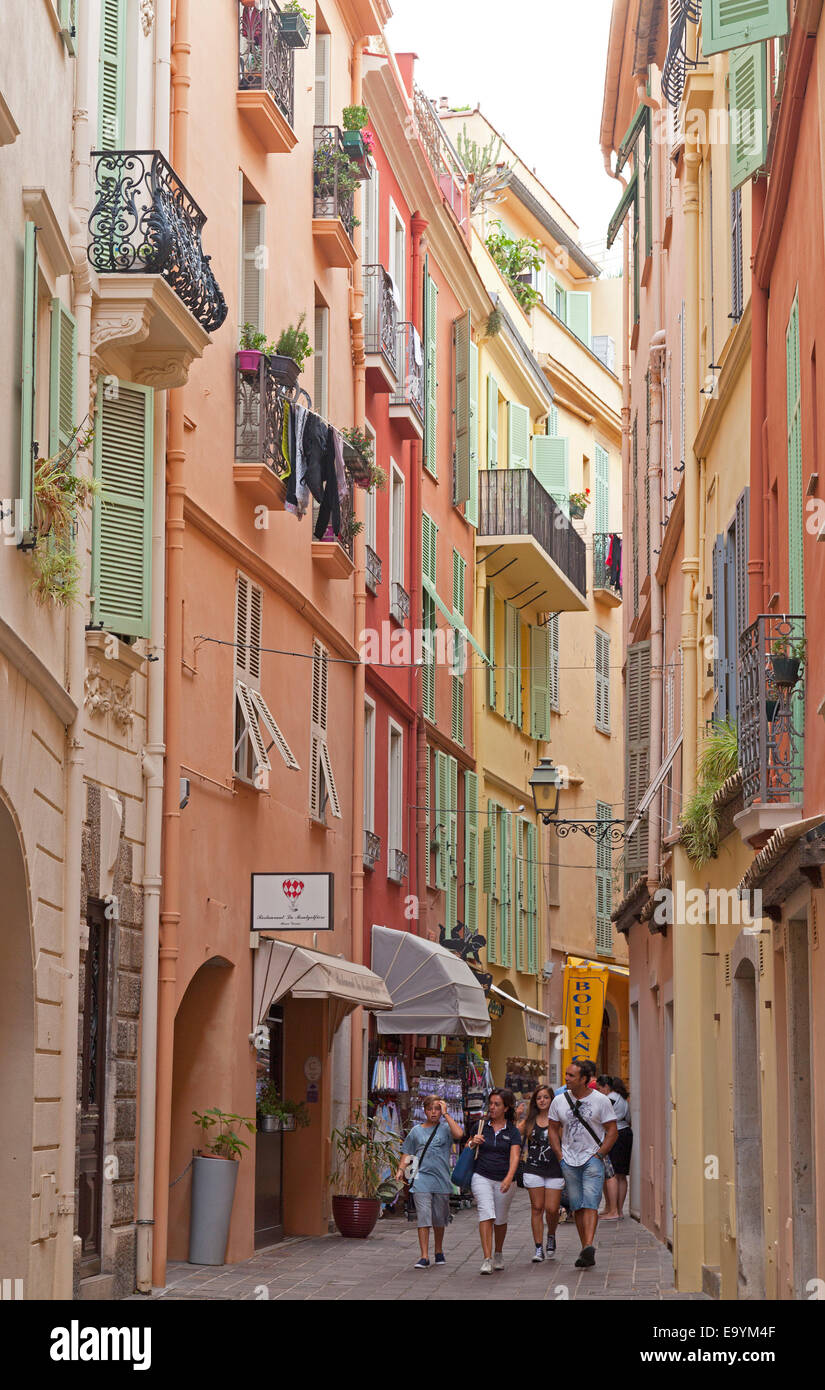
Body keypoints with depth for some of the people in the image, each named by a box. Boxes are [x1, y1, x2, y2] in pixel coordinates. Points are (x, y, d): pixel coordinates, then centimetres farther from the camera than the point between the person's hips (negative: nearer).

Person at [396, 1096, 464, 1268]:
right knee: (423, 1217, -10)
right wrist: (401, 1169, 0)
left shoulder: (445, 1128, 4)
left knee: (439, 1219, 11)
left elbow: (459, 1134, -18)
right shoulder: (416, 1131, 10)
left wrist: (445, 1114, -11)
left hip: (441, 1178, 0)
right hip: (422, 1178, 0)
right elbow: (407, 1153, 16)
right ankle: (424, 1257, -12)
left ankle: (439, 1252, 31)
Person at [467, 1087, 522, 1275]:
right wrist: (473, 1143, -8)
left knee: (500, 1220, 10)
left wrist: (509, 1178, -29)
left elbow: (514, 1156, -13)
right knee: (486, 1214, -17)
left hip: (504, 1181, 0)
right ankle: (487, 1259, -21)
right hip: (482, 1177, 0)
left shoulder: (512, 1131, 0)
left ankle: (498, 1254, 35)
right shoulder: (481, 1126, 6)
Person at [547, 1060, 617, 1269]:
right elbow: (553, 1129, 14)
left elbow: (612, 1131, 0)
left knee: (590, 1204, -17)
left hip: (593, 1159, -4)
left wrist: (599, 1154, -9)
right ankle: (586, 1250, 8)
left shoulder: (600, 1100, -3)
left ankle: (589, 1246, -29)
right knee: (577, 1207, 4)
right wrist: (560, 1156, 3)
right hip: (569, 1161, 4)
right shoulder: (559, 1101, 6)